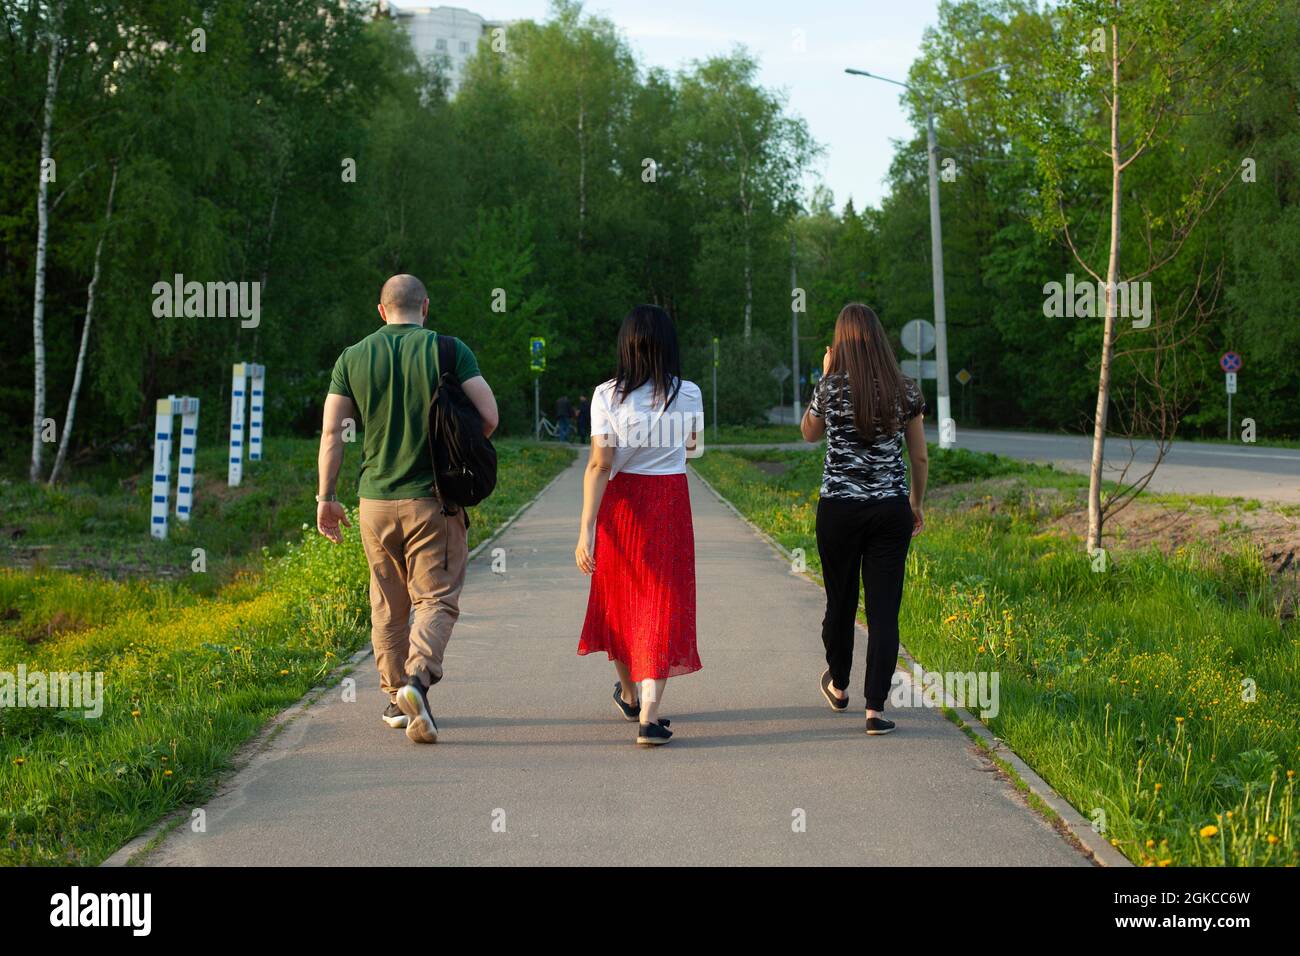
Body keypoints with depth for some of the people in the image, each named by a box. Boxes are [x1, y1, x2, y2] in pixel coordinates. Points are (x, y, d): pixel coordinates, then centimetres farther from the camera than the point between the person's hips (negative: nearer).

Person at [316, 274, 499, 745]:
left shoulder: (353, 357, 4)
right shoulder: (450, 351, -3)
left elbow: (331, 431, 1)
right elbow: (488, 415, -9)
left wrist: (326, 498, 6)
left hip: (375, 500, 3)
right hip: (433, 499, -3)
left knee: (388, 605, 15)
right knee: (436, 598, 0)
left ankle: (395, 698, 23)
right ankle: (418, 677, -24)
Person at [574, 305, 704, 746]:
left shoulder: (607, 396, -7)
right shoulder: (688, 394, -4)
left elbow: (599, 464, -14)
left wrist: (586, 530, -15)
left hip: (620, 503, 1)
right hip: (670, 503, -1)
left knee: (620, 598, 20)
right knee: (662, 605, 1)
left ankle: (629, 695, 40)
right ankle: (649, 716, -11)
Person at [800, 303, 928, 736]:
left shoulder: (831, 387, -6)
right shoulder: (906, 391, -1)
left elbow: (808, 432, 14)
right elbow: (920, 457, 4)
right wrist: (917, 503, 18)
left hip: (838, 508, 0)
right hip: (891, 509, 1)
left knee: (841, 600, 18)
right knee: (884, 608, 2)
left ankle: (838, 684, 39)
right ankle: (875, 709, -4)